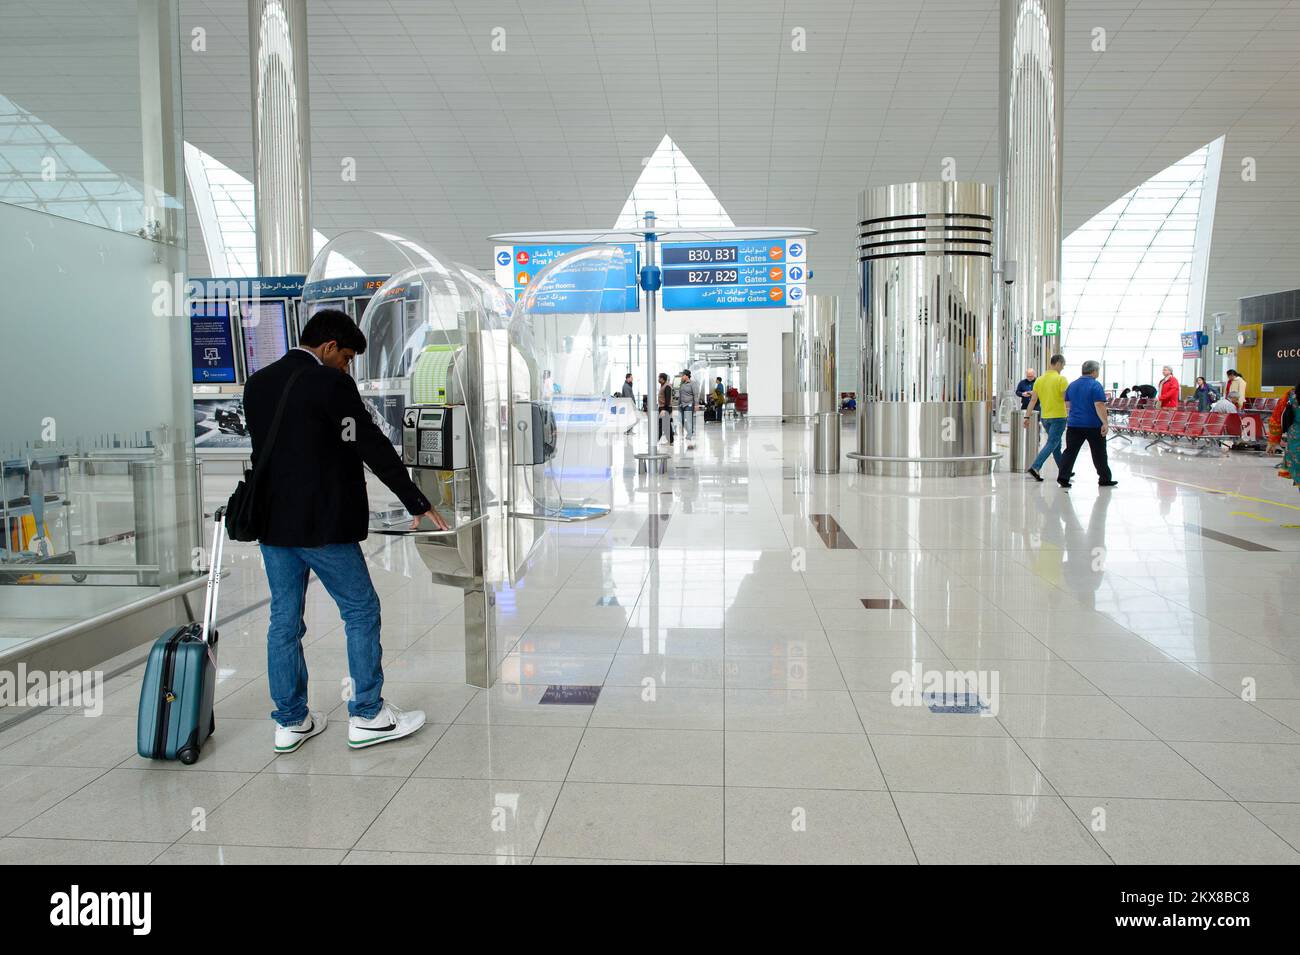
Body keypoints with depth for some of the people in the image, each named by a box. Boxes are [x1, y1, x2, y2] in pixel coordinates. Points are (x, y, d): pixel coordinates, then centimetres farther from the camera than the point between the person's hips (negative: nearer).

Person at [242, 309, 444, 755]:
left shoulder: (257, 383, 10)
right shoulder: (330, 383, -13)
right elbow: (373, 447, -16)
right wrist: (418, 504, -12)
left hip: (272, 522, 8)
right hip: (322, 525, -7)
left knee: (284, 619, 12)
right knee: (361, 610, 6)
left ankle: (290, 721, 21)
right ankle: (367, 716, 11)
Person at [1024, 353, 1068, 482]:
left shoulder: (1039, 380, 6)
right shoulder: (1061, 379, -11)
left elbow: (1033, 400, 5)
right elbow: (1067, 399, -14)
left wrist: (1027, 416, 5)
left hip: (1045, 417, 7)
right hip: (1058, 417, -7)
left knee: (1056, 445, 17)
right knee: (1051, 444, -7)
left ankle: (1062, 471, 26)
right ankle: (1034, 467, -21)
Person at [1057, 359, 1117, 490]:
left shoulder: (1072, 385, 9)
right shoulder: (1096, 385, -10)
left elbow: (1067, 405, 16)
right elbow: (1099, 406, -18)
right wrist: (1105, 423, -18)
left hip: (1074, 425, 4)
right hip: (1094, 426, -4)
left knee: (1070, 451, 2)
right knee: (1099, 454, 7)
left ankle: (1063, 477, -9)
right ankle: (1104, 479, 17)